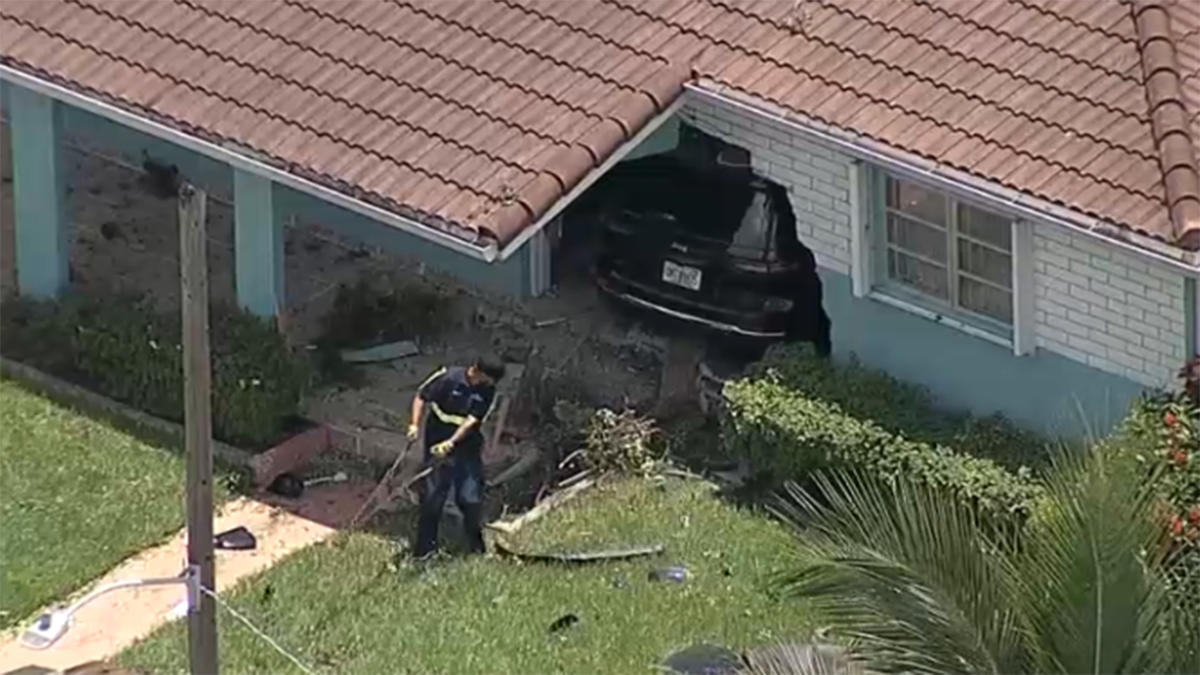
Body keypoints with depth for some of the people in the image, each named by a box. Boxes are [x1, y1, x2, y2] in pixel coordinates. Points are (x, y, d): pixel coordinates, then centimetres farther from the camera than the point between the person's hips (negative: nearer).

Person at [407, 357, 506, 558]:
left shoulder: (487, 391, -6)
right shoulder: (448, 378, -13)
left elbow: (472, 421, -13)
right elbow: (422, 397, -3)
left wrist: (451, 443, -24)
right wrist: (415, 425, -15)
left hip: (468, 448, 2)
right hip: (437, 446, -2)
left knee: (471, 499, 1)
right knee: (432, 497, 0)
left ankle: (477, 548, 16)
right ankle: (424, 550, 11)